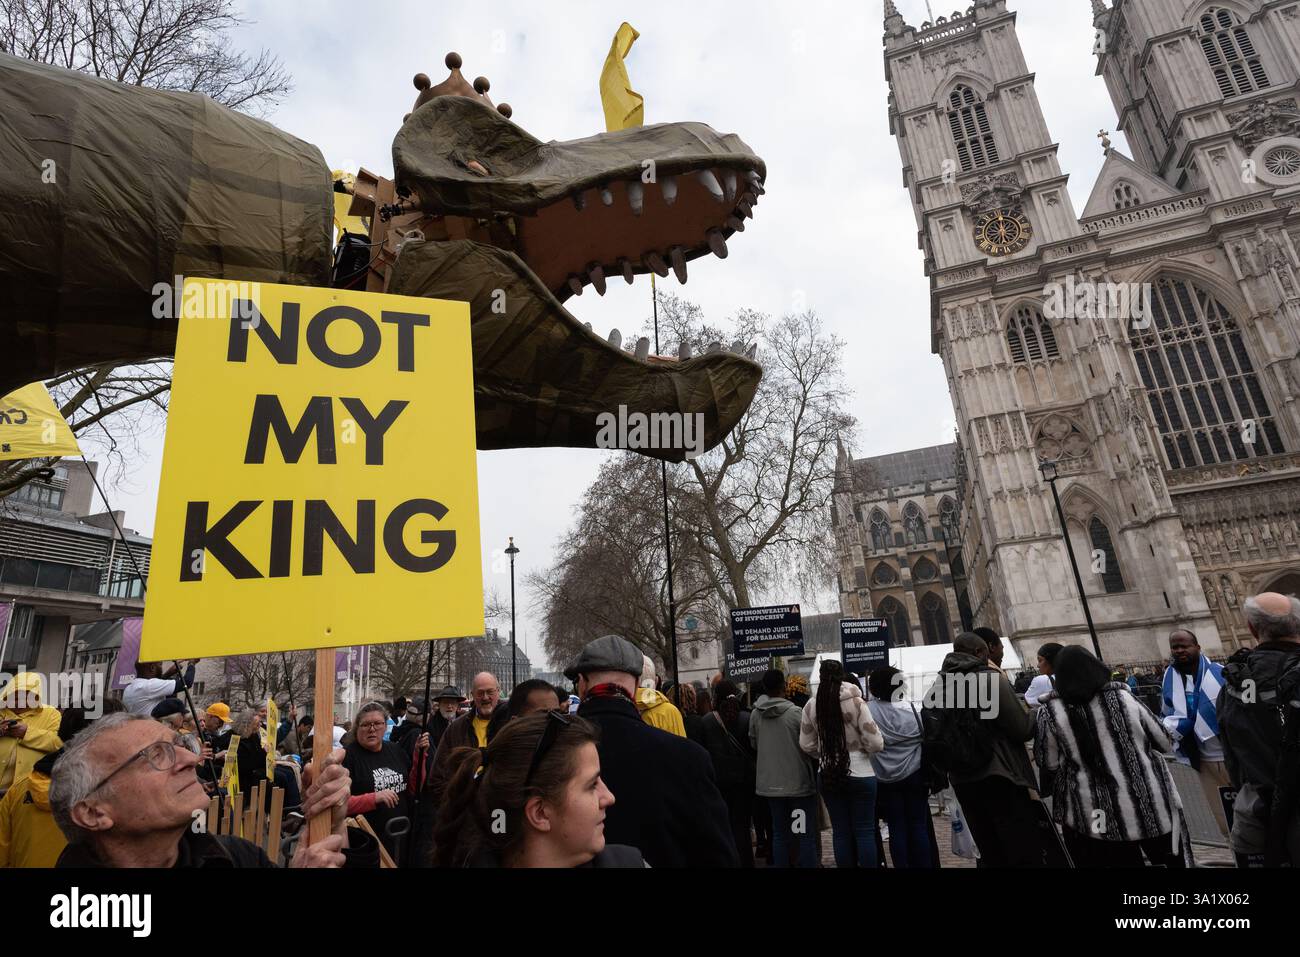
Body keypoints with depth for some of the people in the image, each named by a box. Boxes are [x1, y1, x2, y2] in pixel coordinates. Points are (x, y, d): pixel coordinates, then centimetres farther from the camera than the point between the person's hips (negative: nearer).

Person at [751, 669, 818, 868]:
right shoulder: (797, 712, -17)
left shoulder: (756, 715, -4)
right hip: (799, 782, -4)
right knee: (806, 835, 7)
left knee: (779, 834, 16)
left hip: (770, 783, 4)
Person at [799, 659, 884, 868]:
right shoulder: (856, 703, -13)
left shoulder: (811, 706, -3)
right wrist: (860, 749, 8)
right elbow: (875, 743, -13)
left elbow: (806, 745, 2)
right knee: (865, 830, 9)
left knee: (840, 831, 13)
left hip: (828, 775, 3)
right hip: (860, 774, -3)